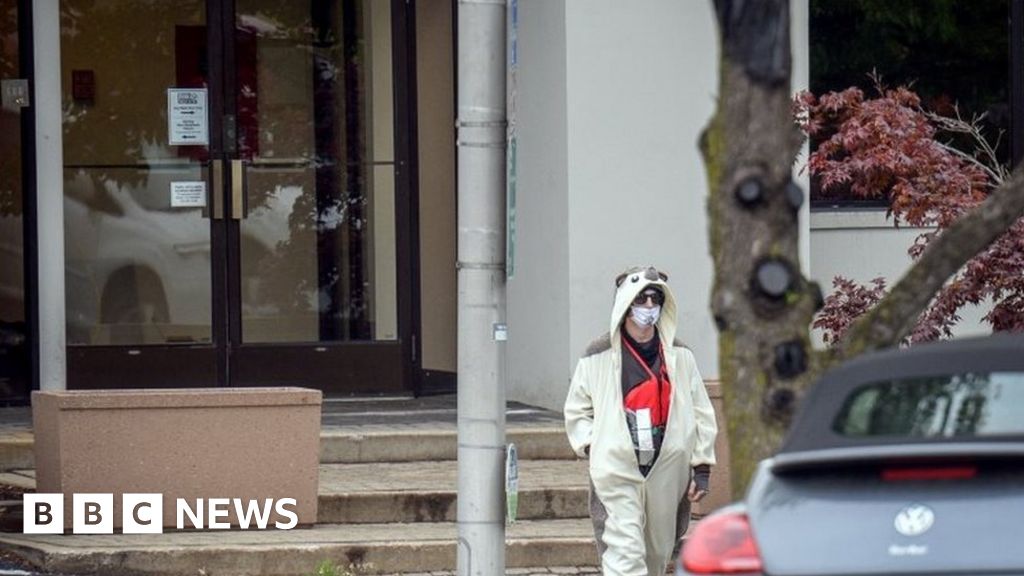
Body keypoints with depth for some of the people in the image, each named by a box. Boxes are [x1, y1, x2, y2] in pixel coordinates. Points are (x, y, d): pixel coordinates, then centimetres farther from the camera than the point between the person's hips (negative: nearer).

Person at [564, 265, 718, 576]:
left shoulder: (680, 356, 8)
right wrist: (592, 446, -7)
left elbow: (701, 413, 11)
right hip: (616, 474, -4)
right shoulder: (599, 357, 0)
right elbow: (576, 412, 9)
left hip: (666, 474, 4)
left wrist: (702, 468, 7)